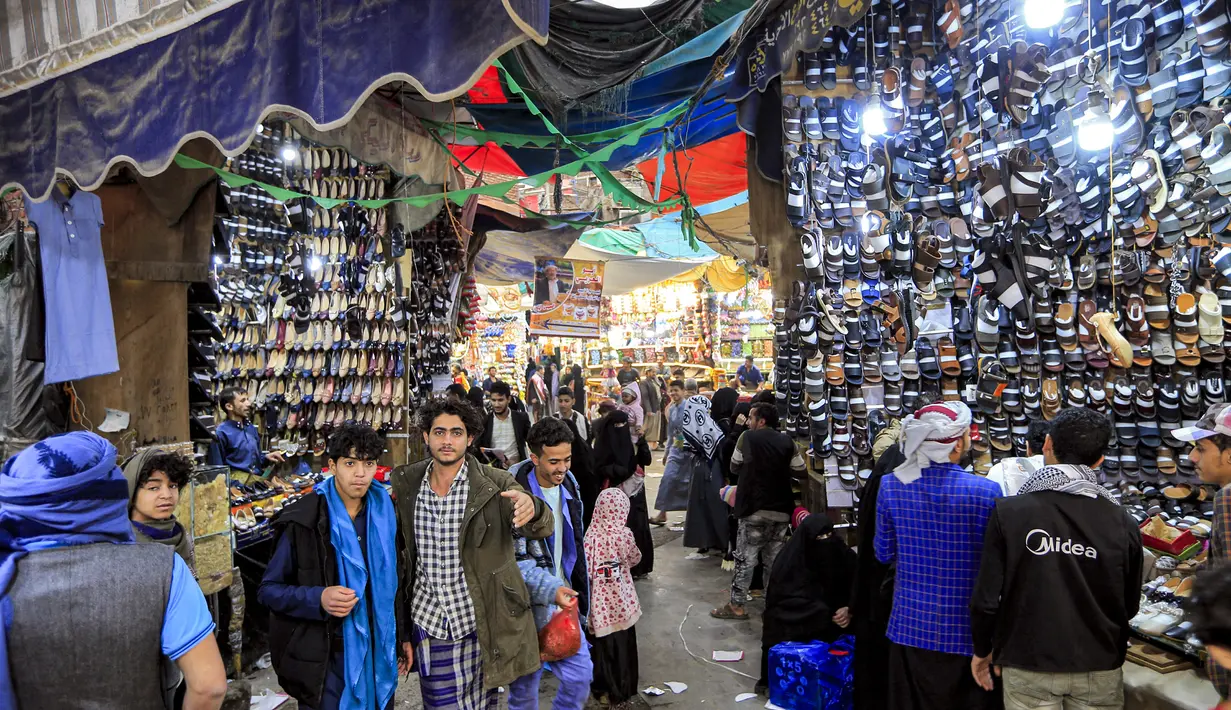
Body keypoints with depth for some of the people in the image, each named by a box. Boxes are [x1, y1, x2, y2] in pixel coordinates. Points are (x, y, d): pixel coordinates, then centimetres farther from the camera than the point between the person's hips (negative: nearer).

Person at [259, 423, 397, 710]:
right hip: (324, 658, -4)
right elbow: (268, 590, -8)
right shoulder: (304, 520, -14)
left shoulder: (384, 512, -1)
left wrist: (399, 640, 11)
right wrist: (318, 599, -24)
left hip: (378, 653, 4)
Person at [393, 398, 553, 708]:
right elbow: (400, 559, 6)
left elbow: (543, 528, -21)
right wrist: (402, 630, 7)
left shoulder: (495, 484, -8)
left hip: (482, 628, -1)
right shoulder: (406, 485, -1)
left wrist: (532, 508, -45)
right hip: (428, 628, 1)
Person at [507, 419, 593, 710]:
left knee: (580, 674, 10)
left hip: (564, 599, 6)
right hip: (530, 606, -5)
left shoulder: (568, 483, 2)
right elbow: (515, 560, -21)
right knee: (524, 684, 10)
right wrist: (550, 589, -33)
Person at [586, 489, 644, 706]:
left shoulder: (591, 536, -16)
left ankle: (604, 688, 26)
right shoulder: (624, 534, -13)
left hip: (600, 602, -1)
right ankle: (624, 688, 30)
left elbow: (585, 570, -14)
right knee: (624, 645, 17)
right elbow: (636, 559, 5)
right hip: (622, 600, 1)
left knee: (602, 644, 15)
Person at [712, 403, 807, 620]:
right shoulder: (787, 442, 1)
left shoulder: (747, 437, -5)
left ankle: (737, 605, 5)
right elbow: (801, 472, 5)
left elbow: (734, 467, 7)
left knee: (745, 558, 2)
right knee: (774, 559, 13)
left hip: (755, 508, -4)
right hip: (781, 510, 4)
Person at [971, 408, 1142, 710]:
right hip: (1100, 669, 2)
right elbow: (1130, 605, 1)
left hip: (1029, 665, -2)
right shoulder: (1123, 524, -10)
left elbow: (987, 598, -13)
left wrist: (983, 651, 5)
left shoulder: (1009, 512, -16)